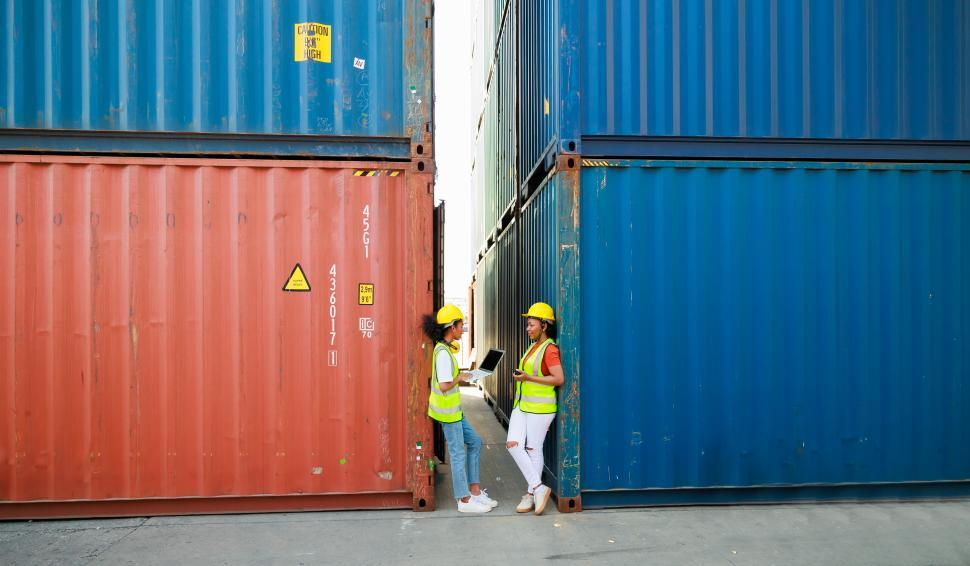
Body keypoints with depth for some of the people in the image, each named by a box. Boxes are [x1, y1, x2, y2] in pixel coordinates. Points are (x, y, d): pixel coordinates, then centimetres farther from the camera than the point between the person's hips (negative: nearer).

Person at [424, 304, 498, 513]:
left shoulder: (443, 348, 9)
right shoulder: (443, 353, -22)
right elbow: (444, 386, -27)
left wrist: (460, 376, 7)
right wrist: (460, 378, -11)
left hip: (453, 409, 10)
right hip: (447, 410, -10)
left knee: (474, 442, 16)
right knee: (458, 453, 1)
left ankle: (475, 490, 23)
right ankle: (465, 500, 13)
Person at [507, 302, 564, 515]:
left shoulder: (550, 349, -14)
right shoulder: (534, 346, 14)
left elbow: (559, 379, -22)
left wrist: (529, 378, -21)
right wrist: (520, 376, 12)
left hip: (540, 408, -9)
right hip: (521, 405, 9)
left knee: (533, 449, 0)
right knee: (513, 444, -1)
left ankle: (531, 494, 14)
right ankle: (538, 487, 7)